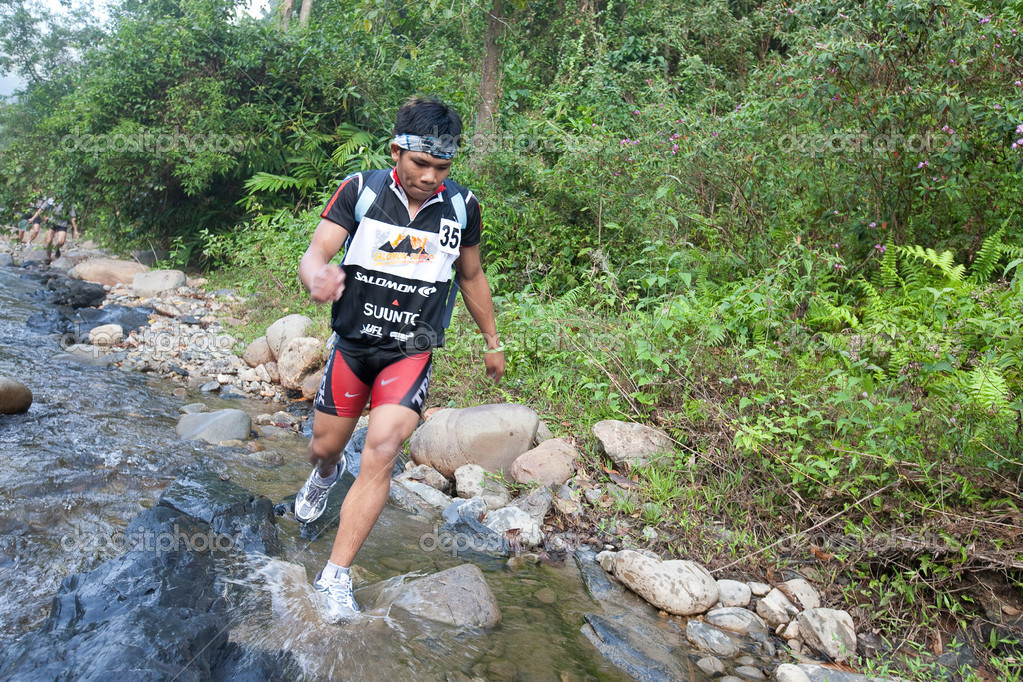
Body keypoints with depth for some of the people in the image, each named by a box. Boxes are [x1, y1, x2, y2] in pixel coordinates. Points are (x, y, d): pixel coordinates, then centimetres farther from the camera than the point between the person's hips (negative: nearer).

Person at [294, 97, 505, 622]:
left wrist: (492, 342, 15)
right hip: (353, 343, 1)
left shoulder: (461, 206, -5)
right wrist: (317, 276, -44)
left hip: (412, 352, -1)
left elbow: (471, 276, 9)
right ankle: (326, 476, 56)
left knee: (381, 453, -18)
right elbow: (315, 253, -19)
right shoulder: (361, 190, -10)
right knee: (324, 448, 15)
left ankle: (335, 577, -4)